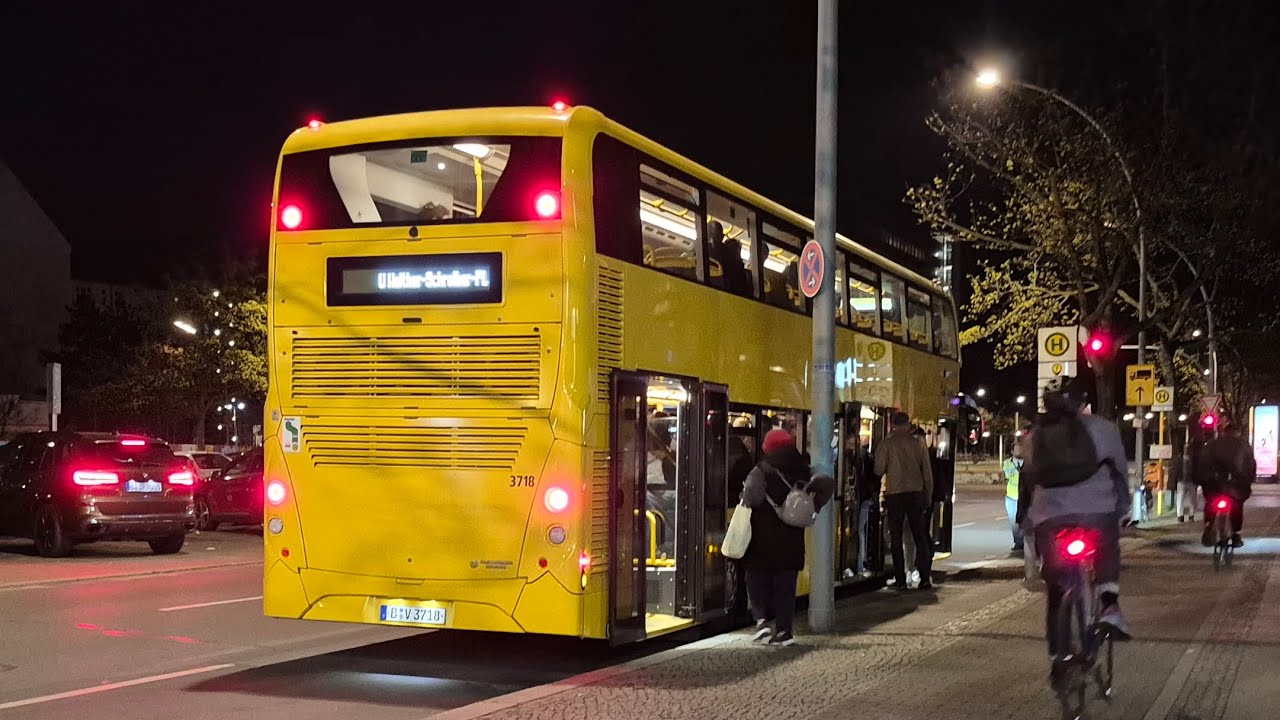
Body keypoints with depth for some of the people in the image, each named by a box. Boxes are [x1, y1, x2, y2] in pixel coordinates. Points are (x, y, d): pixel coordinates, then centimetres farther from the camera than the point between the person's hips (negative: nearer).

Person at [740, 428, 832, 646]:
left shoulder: (762, 470, -10)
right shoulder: (802, 471, 4)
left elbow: (753, 495, -25)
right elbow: (828, 484, -6)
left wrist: (746, 503, -3)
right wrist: (811, 508, -1)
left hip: (763, 538, -4)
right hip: (792, 538, 4)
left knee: (758, 579, 8)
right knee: (786, 583, 10)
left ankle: (762, 619, -8)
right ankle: (784, 630, 9)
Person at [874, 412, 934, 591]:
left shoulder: (886, 444, -5)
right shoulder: (918, 444, 3)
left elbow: (879, 470, -4)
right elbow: (928, 473, 5)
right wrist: (928, 496, 13)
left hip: (894, 494, -2)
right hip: (916, 493, 2)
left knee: (896, 538, 5)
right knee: (920, 536, 7)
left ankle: (900, 579, 3)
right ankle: (925, 578, 0)